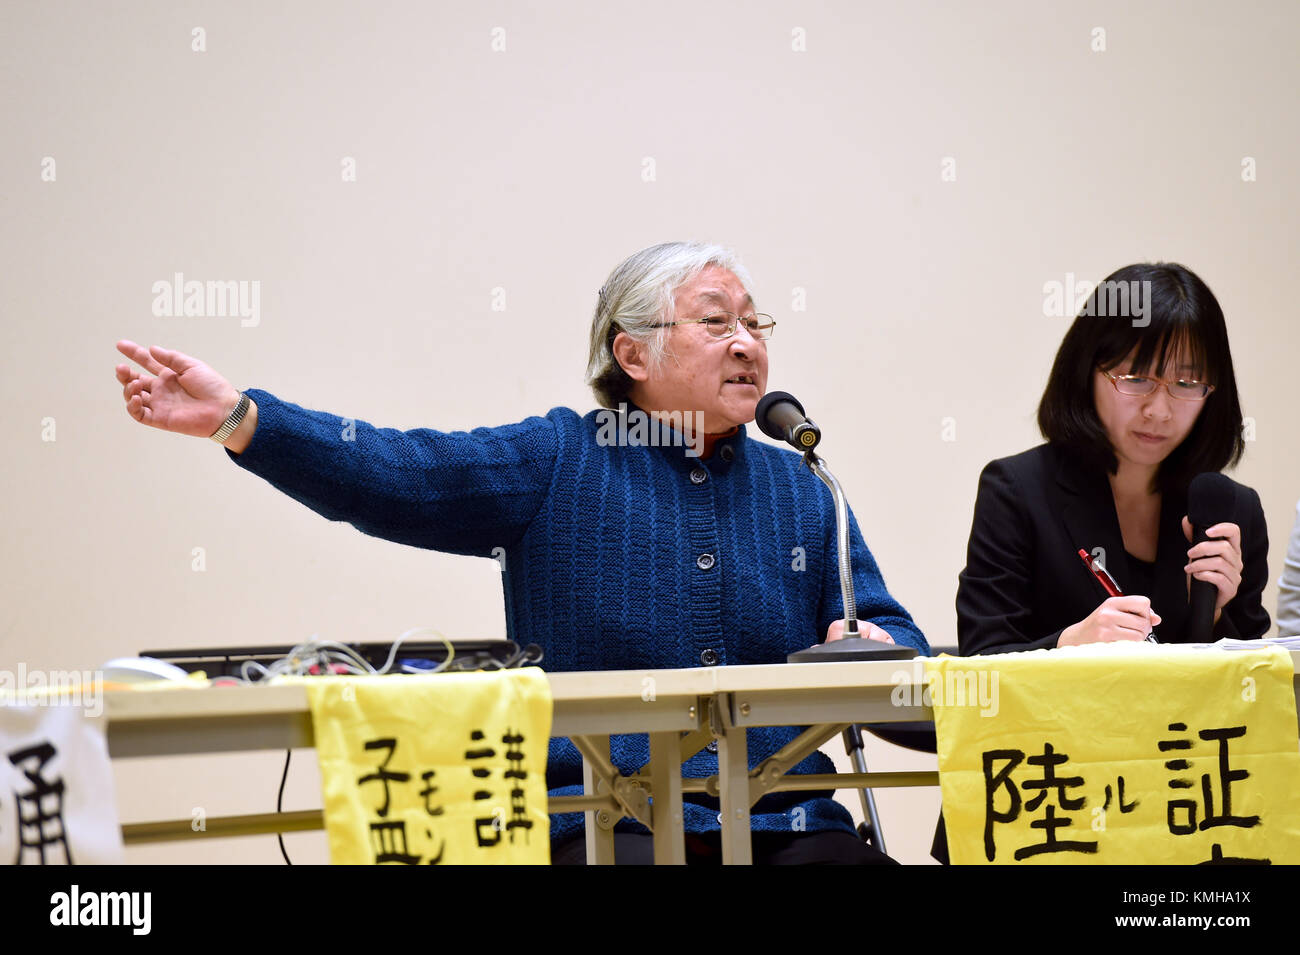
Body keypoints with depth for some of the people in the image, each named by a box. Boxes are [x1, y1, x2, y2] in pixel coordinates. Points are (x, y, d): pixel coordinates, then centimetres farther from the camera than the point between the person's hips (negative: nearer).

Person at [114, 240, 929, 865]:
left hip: (783, 822, 3)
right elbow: (389, 473, -6)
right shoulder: (556, 463, 7)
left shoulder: (800, 490, 16)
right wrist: (236, 419, -19)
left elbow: (896, 637, 15)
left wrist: (871, 649, -10)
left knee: (853, 861, -26)